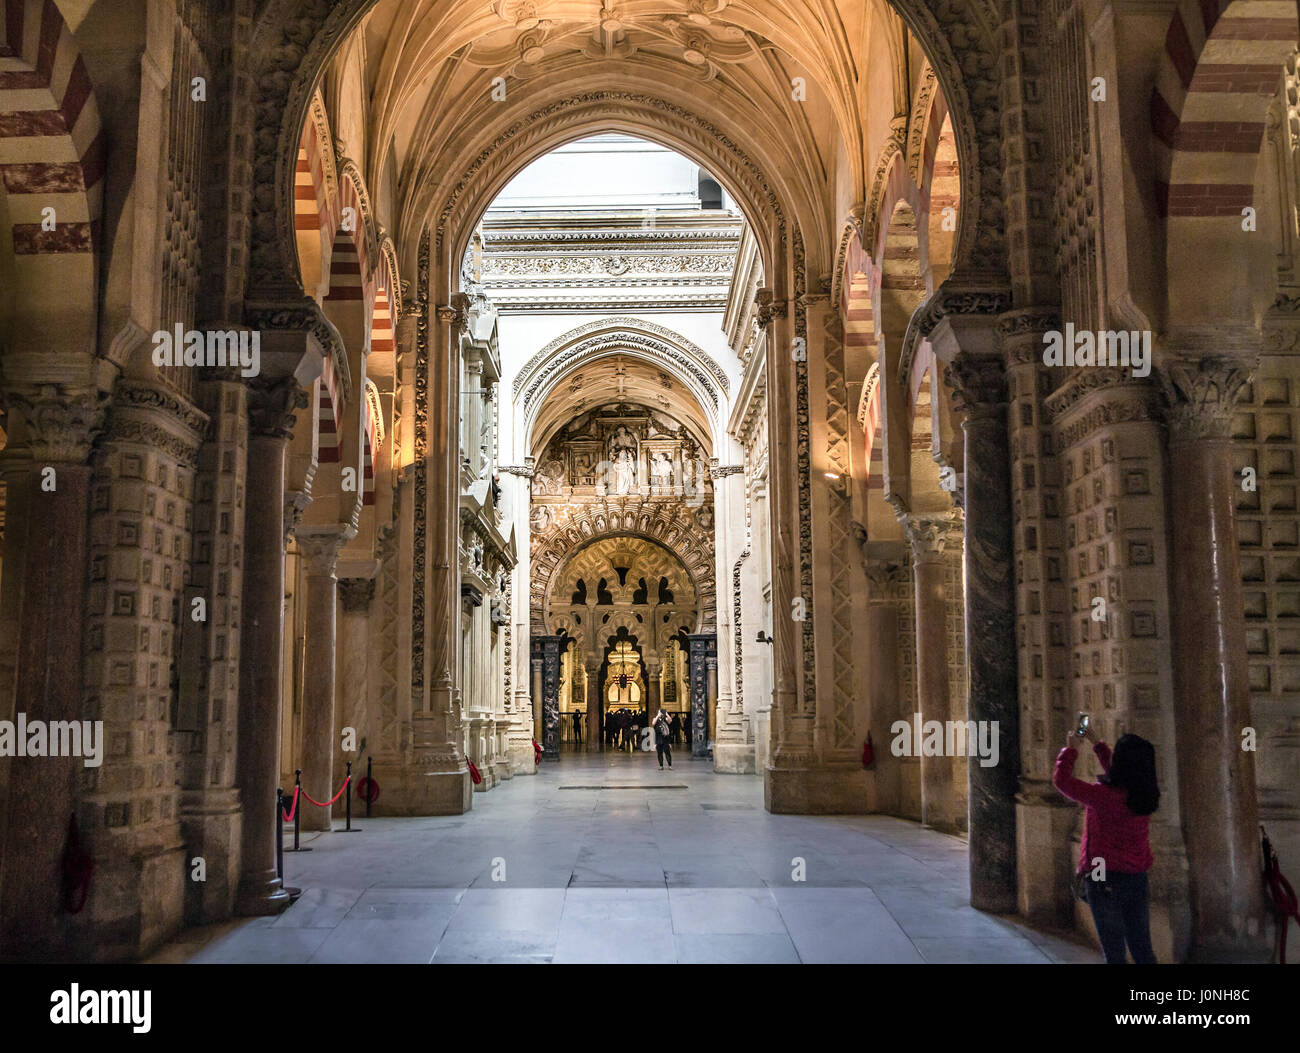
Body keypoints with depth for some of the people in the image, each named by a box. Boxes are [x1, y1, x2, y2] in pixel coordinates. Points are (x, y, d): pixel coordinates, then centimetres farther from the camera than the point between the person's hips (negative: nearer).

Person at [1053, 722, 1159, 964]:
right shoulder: (1147, 795, -2)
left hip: (1105, 882, -6)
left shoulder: (1102, 795, -21)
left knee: (1114, 953, 2)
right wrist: (1097, 744, 24)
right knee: (1143, 950, 15)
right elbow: (1120, 778, 19)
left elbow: (1061, 779, -9)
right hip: (1138, 880, 6)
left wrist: (1070, 749, 5)